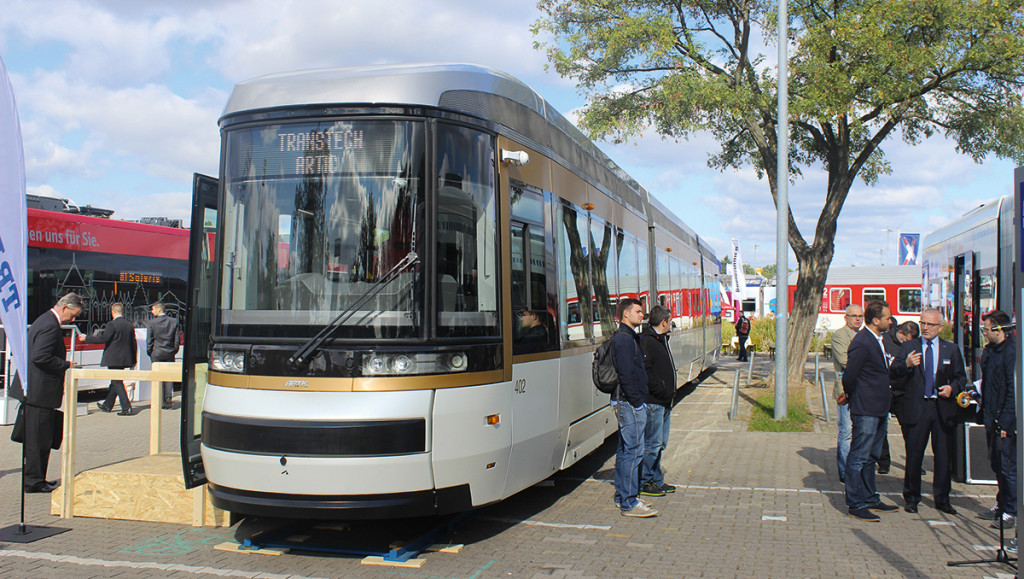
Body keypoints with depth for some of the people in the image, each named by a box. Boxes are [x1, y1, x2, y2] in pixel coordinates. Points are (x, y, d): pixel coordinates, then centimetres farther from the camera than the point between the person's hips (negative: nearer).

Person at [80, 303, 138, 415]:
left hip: (114, 359, -7)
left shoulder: (112, 324, -13)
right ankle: (107, 405, 31)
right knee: (115, 382, 18)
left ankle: (126, 407, -11)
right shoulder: (130, 325, 8)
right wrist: (134, 359, 19)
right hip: (125, 358, 7)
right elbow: (134, 344, 12)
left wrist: (86, 338, -2)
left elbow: (103, 338, -16)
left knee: (117, 383, -4)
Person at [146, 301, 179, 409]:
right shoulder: (174, 321, 0)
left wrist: (149, 353, 8)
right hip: (170, 353, 2)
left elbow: (149, 340, -6)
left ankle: (161, 401, 8)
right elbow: (176, 339, 3)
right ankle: (168, 396, -6)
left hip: (157, 353, -2)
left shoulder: (151, 323, -9)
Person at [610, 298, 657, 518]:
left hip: (624, 402, 11)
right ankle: (629, 503, -5)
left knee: (625, 450, 14)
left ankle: (622, 497, 22)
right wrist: (637, 402, -19)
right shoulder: (624, 339, -15)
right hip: (630, 403, -11)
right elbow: (626, 374, -21)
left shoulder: (627, 337, 19)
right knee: (633, 451, -9)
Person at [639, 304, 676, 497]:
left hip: (664, 402, 10)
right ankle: (644, 483, 6)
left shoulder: (661, 339, 16)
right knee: (652, 443, -4)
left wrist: (670, 391, 13)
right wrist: (662, 391, -19)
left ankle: (656, 480, 26)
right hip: (653, 402, -10)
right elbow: (645, 372, -23)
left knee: (660, 443, 16)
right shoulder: (646, 341, -16)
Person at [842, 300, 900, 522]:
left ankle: (870, 499, 28)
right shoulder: (861, 343, -18)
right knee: (859, 458, -3)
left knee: (871, 457, 18)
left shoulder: (878, 341, 13)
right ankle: (855, 505, 3)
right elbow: (849, 376, -19)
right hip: (865, 411, -10)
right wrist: (854, 398, -4)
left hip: (879, 410, 10)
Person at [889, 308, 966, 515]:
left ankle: (942, 499, 20)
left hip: (943, 408, 1)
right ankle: (911, 498, 17)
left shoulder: (951, 349, 9)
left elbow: (961, 377, 12)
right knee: (914, 455, 4)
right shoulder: (909, 347, 5)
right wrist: (906, 364, -27)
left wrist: (952, 388, -8)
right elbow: (893, 371, -6)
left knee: (943, 456, 7)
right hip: (916, 409, -1)